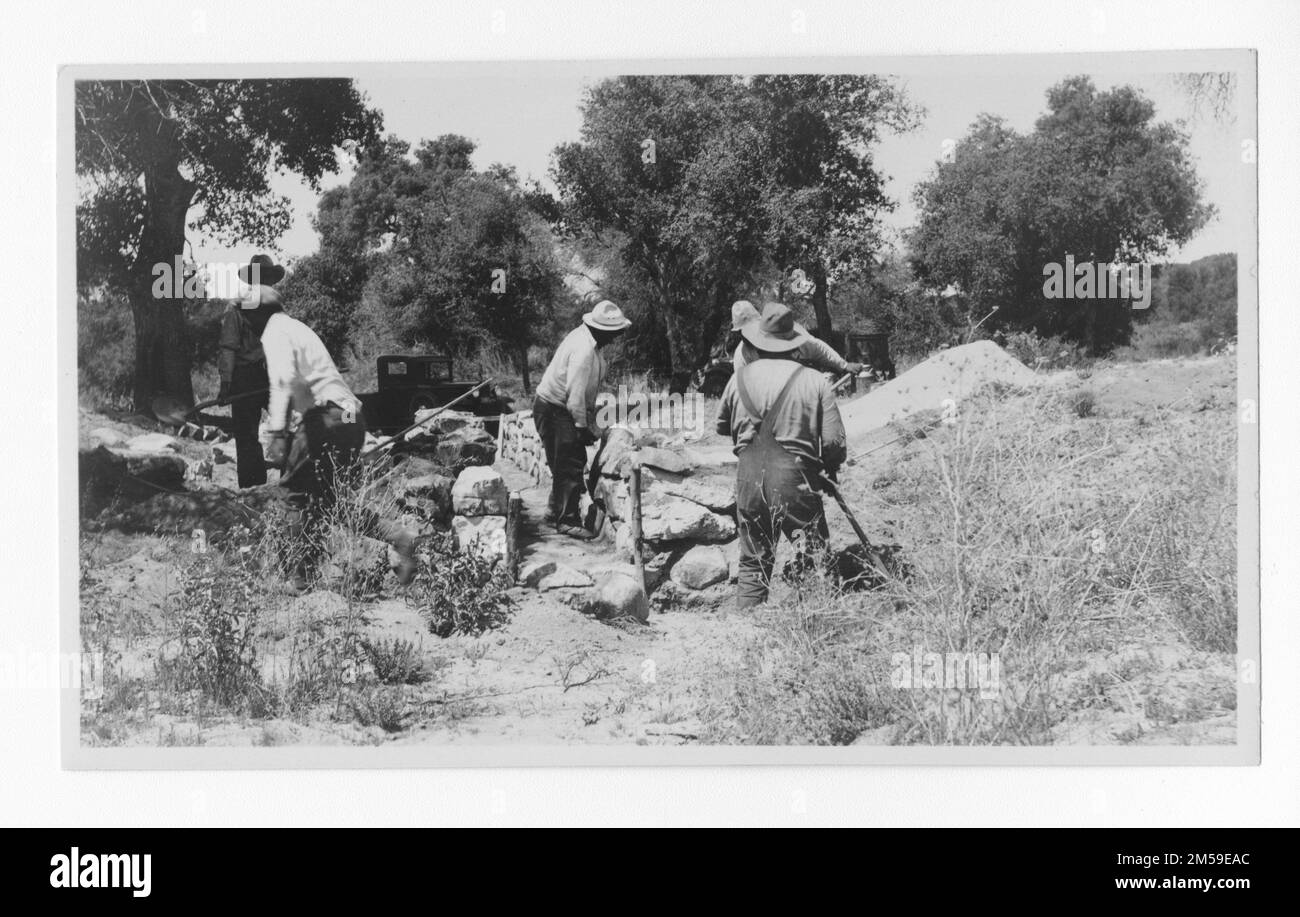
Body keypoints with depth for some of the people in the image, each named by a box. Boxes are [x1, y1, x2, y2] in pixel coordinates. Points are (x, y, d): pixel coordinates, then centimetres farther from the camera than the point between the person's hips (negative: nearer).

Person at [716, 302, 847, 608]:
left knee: (753, 565, 13)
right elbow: (834, 442, -4)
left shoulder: (741, 377, 5)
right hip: (796, 478, -3)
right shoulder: (814, 381, -3)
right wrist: (831, 468, 17)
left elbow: (721, 425, 21)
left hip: (749, 476, 3)